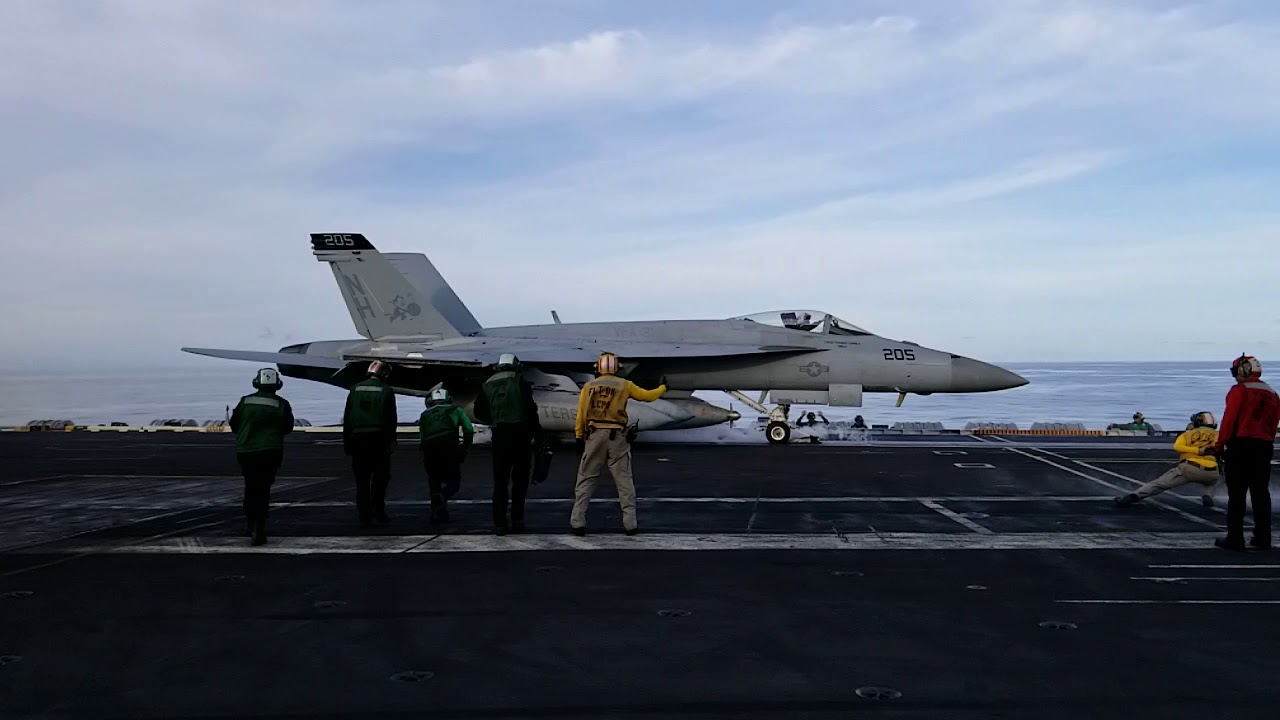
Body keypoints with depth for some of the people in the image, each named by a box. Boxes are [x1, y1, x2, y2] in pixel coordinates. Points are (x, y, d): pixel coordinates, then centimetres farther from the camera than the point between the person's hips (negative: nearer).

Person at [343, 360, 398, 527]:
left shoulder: (355, 389, 10)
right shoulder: (386, 391, 0)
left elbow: (347, 418, 10)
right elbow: (391, 419, -3)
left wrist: (346, 441, 13)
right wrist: (391, 441, 1)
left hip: (358, 438, 3)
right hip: (379, 439, -3)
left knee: (362, 479, 7)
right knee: (380, 476, 8)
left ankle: (365, 515, 5)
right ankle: (378, 510, 1)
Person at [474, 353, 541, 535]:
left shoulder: (488, 384, 13)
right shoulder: (519, 380, 0)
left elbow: (479, 412, 14)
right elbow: (531, 408, -8)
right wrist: (536, 432, -3)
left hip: (500, 434, 3)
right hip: (520, 431, -3)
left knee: (500, 480, 8)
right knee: (520, 479, 7)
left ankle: (499, 523, 4)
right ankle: (517, 520, 4)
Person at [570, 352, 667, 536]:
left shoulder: (588, 386, 6)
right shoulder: (624, 385, 3)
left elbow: (581, 414, 5)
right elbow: (648, 396, 11)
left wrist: (579, 436, 14)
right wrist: (663, 388, 29)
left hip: (594, 436, 1)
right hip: (616, 437, -1)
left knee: (585, 479, 7)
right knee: (624, 480, 6)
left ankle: (577, 522, 3)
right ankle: (630, 523, 6)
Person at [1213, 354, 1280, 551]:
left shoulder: (1239, 390, -7)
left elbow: (1229, 419, -13)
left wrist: (1219, 446, -9)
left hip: (1240, 446, -6)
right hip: (1264, 447, 6)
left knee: (1236, 494, -2)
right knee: (1261, 494, 13)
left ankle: (1235, 539, -3)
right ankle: (1263, 539, 16)